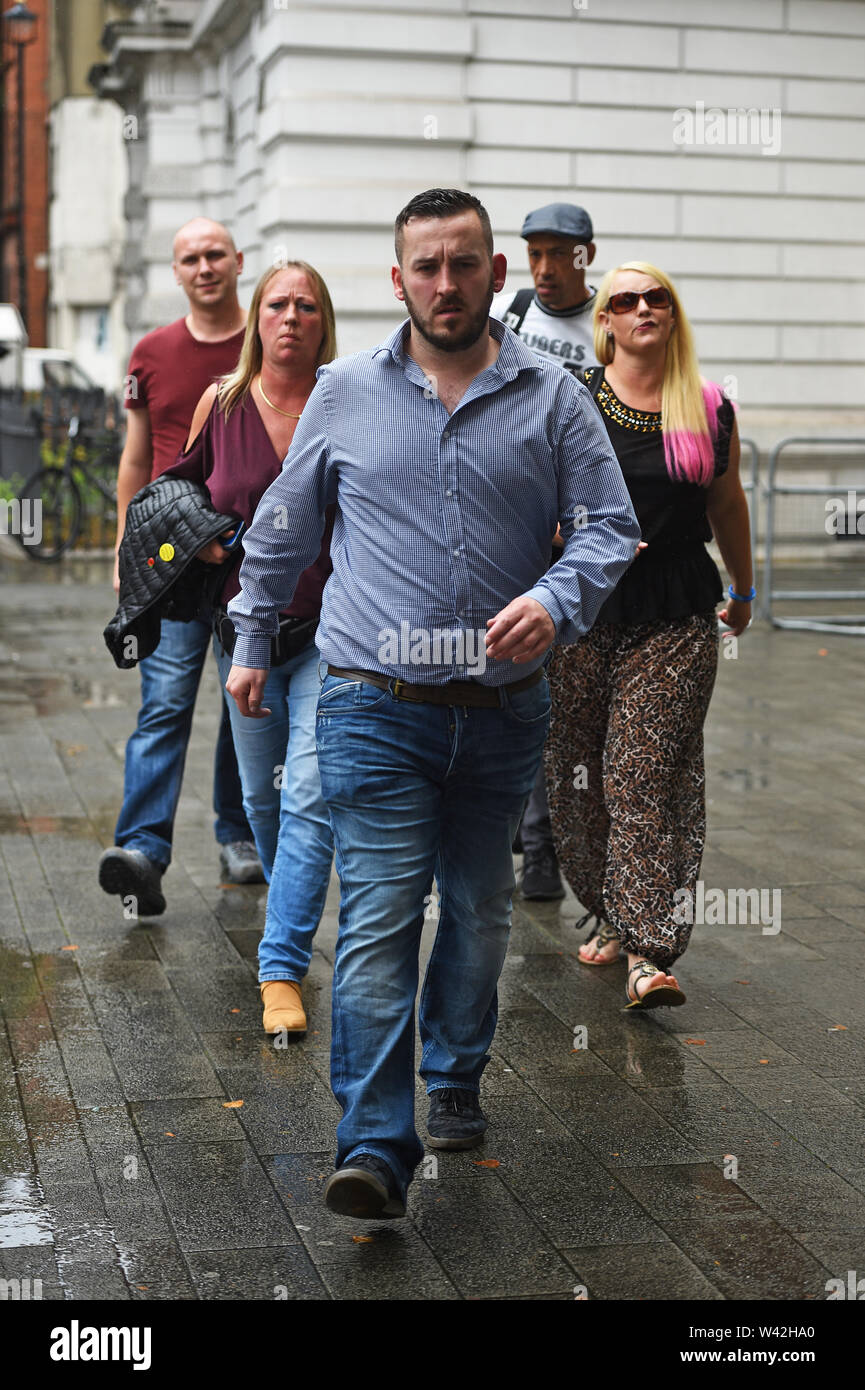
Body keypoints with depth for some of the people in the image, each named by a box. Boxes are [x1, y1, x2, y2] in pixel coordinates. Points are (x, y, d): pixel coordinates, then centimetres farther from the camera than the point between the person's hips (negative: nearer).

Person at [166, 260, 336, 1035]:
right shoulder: (221, 404, 4)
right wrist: (205, 544, -3)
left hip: (331, 629, -3)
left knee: (310, 795, -12)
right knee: (263, 796, 14)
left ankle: (283, 969, -9)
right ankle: (292, 910, 40)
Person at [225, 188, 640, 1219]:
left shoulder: (553, 399, 2)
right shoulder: (344, 393, 4)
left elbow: (610, 528, 0)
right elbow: (282, 527, 15)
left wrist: (556, 601, -20)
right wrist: (251, 643, 19)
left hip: (503, 709, 2)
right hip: (375, 708, -2)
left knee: (478, 912, 16)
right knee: (378, 922, -10)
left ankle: (456, 1083, 37)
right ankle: (375, 1149, -10)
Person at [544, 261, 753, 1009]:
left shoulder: (710, 408, 7)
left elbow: (728, 503, 21)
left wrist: (744, 590, 32)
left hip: (678, 620, 0)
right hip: (584, 612, 0)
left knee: (651, 778, -8)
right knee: (578, 776, 8)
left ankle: (650, 953, -9)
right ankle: (611, 916, 29)